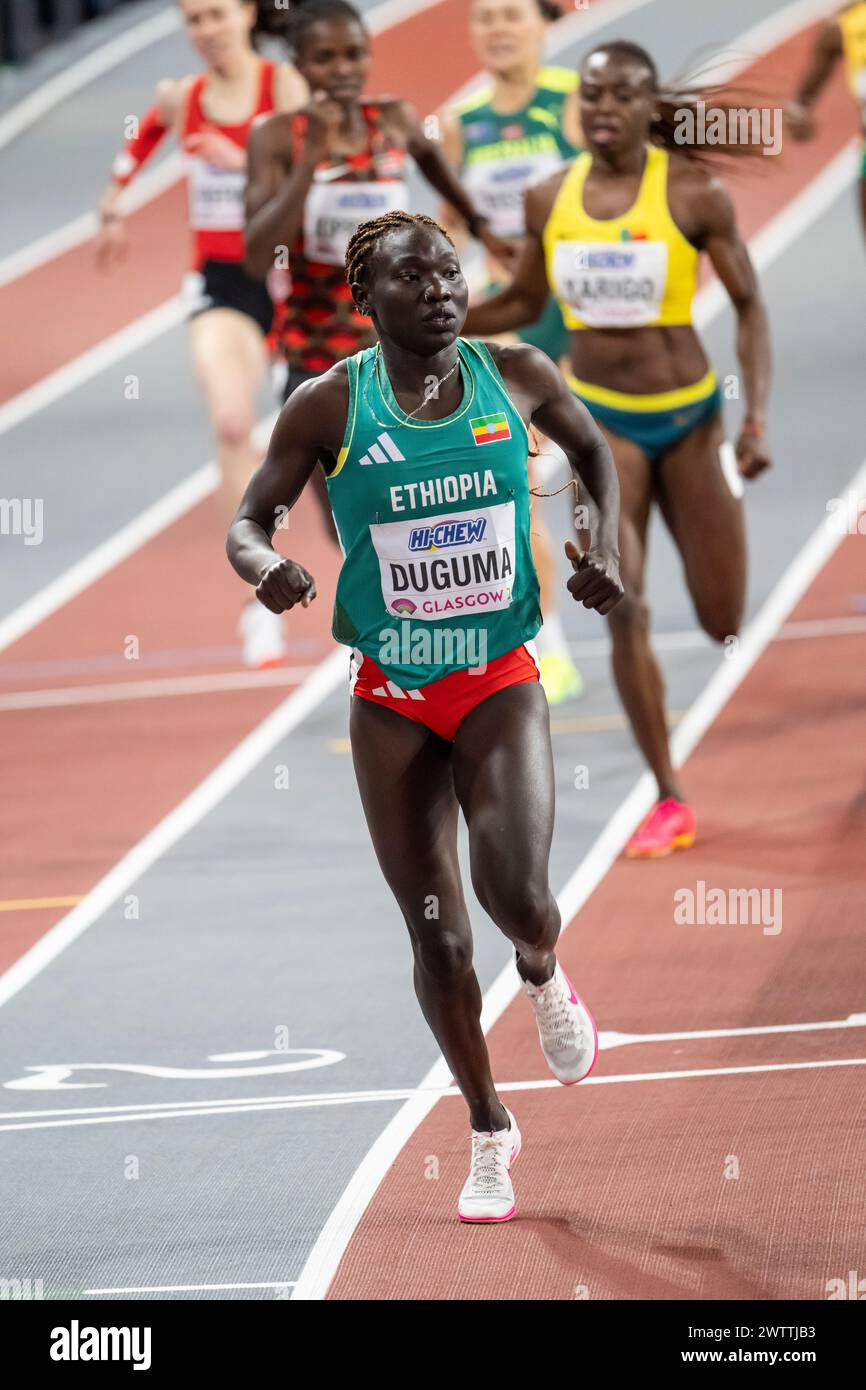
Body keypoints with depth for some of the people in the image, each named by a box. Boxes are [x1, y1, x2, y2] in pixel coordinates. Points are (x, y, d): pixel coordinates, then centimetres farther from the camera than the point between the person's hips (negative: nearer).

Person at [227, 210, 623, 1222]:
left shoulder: (516, 376, -4)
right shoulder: (331, 405, -8)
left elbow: (590, 447, 16)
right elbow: (247, 521, -2)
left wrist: (606, 539, 0)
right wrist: (263, 566, -25)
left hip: (500, 681, 0)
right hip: (392, 695, 0)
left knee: (515, 892, -22)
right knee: (437, 937, 4)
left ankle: (544, 977, 16)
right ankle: (489, 1133, 24)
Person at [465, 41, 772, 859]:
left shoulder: (693, 195, -12)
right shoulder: (549, 201, -2)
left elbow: (749, 306, -6)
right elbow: (524, 303, 12)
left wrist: (757, 418, -15)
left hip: (688, 417, -1)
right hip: (600, 418, 1)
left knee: (722, 624, 5)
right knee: (623, 610, -14)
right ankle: (668, 801, -5)